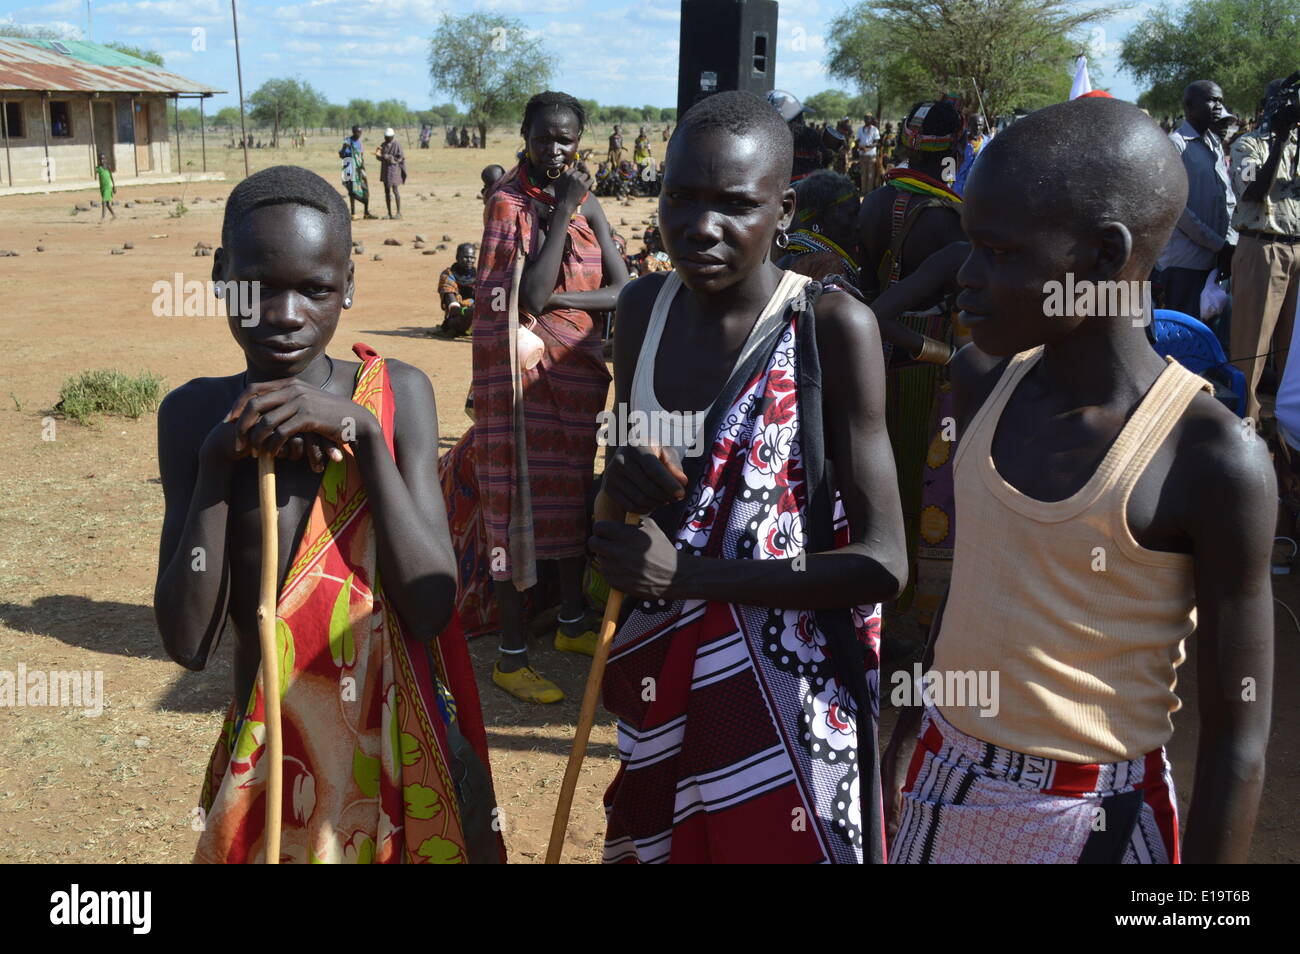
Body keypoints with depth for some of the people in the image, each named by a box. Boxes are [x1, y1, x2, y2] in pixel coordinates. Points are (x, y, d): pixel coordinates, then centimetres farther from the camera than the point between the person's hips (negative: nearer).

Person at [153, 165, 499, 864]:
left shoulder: (398, 393, -10)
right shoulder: (193, 415, -5)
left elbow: (431, 610, -16)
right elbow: (188, 643, -11)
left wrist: (365, 434, -23)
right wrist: (219, 459, -19)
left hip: (398, 746, -1)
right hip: (266, 751, 1)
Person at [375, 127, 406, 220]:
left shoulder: (396, 145, -8)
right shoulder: (383, 145, 11)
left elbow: (400, 157, -14)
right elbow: (380, 158, 12)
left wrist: (387, 157, -20)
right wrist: (378, 155, -10)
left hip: (394, 169, -7)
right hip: (385, 170, 7)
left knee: (395, 190, -9)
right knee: (387, 191, 6)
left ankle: (399, 212, -4)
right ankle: (389, 213, 10)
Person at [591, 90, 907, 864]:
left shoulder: (834, 328, -18)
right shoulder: (644, 307, -1)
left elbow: (882, 562, -19)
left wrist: (686, 573, -22)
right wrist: (621, 482, -11)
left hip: (789, 686, -5)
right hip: (662, 669, 5)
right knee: (656, 843, 21)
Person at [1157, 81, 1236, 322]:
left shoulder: (1216, 144, 18)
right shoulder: (1175, 144, -6)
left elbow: (1229, 198, 19)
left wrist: (1231, 243, 3)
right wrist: (1218, 244, -13)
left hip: (1216, 258, 7)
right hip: (1185, 263, -7)